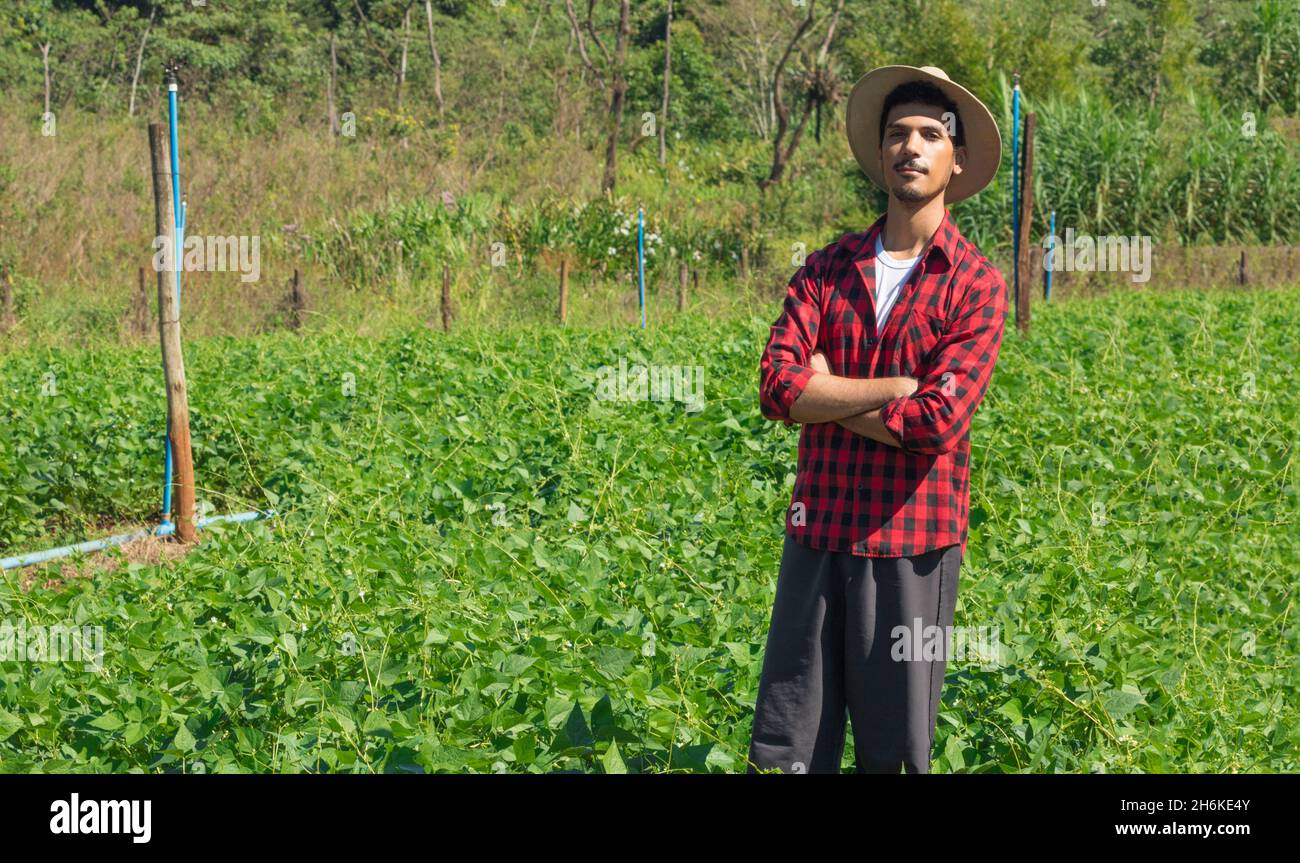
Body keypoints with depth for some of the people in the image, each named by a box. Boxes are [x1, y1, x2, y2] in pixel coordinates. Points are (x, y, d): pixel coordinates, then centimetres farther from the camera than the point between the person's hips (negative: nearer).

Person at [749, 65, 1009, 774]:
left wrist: (823, 393, -6)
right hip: (817, 529, 3)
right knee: (784, 751, 3)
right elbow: (776, 388, -6)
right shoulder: (825, 269, 8)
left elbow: (936, 421, -15)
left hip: (913, 541, -3)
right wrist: (898, 387, -13)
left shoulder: (977, 285, -2)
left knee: (891, 750, 6)